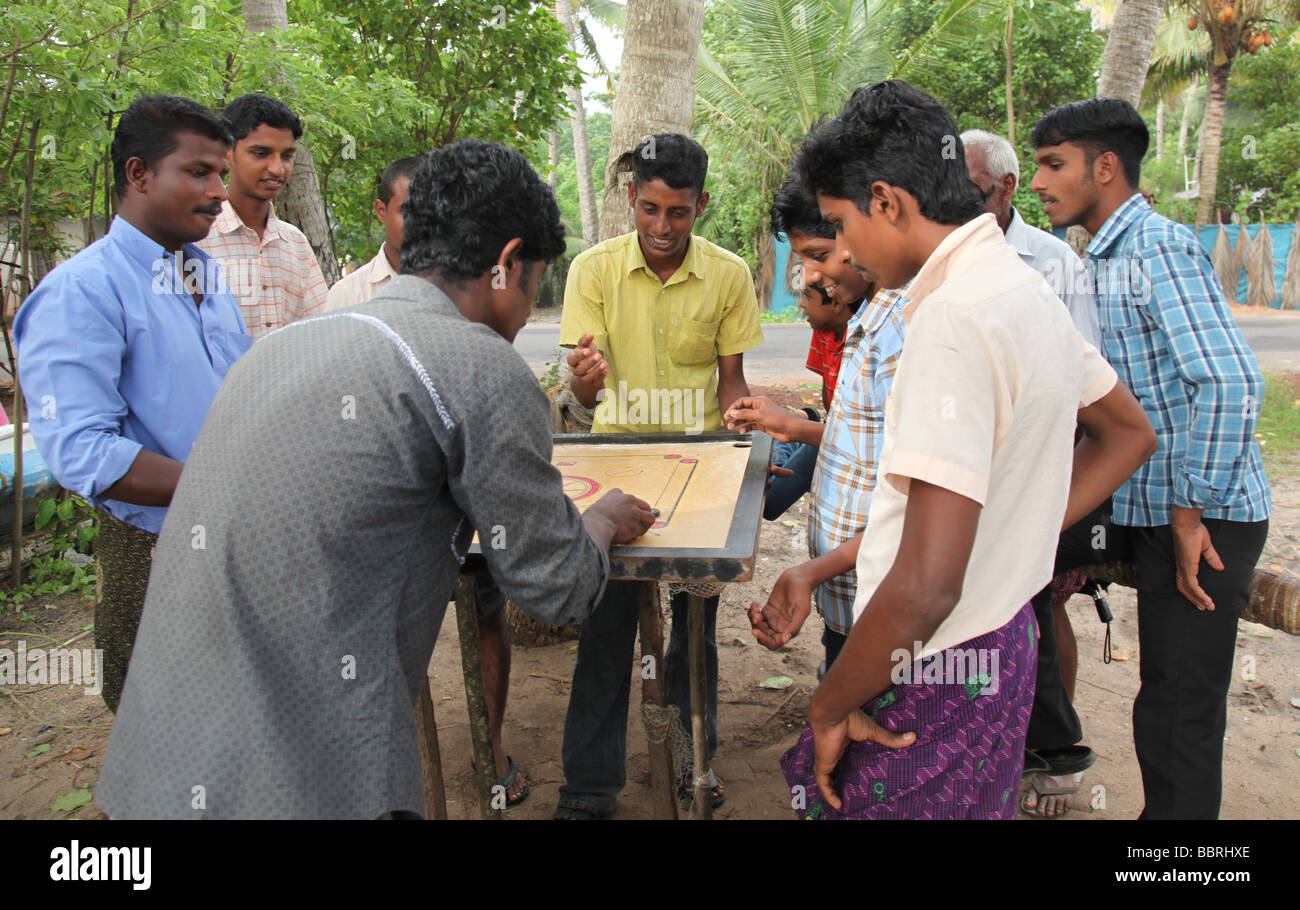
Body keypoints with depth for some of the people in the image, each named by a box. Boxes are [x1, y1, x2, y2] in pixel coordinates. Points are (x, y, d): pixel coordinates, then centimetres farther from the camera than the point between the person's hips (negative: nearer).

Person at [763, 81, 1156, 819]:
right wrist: (1015, 535, 13)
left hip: (935, 672, -9)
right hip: (1003, 636, 9)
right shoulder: (1026, 287, 7)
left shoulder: (954, 317, -24)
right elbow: (1130, 433, 22)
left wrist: (828, 709, -15)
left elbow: (925, 586, -30)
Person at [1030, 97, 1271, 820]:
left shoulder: (1157, 246, -17)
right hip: (1152, 510, 9)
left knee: (1180, 707, 1)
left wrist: (1191, 516, -20)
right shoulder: (1109, 255, 14)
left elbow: (1231, 386, -26)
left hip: (1201, 522, -9)